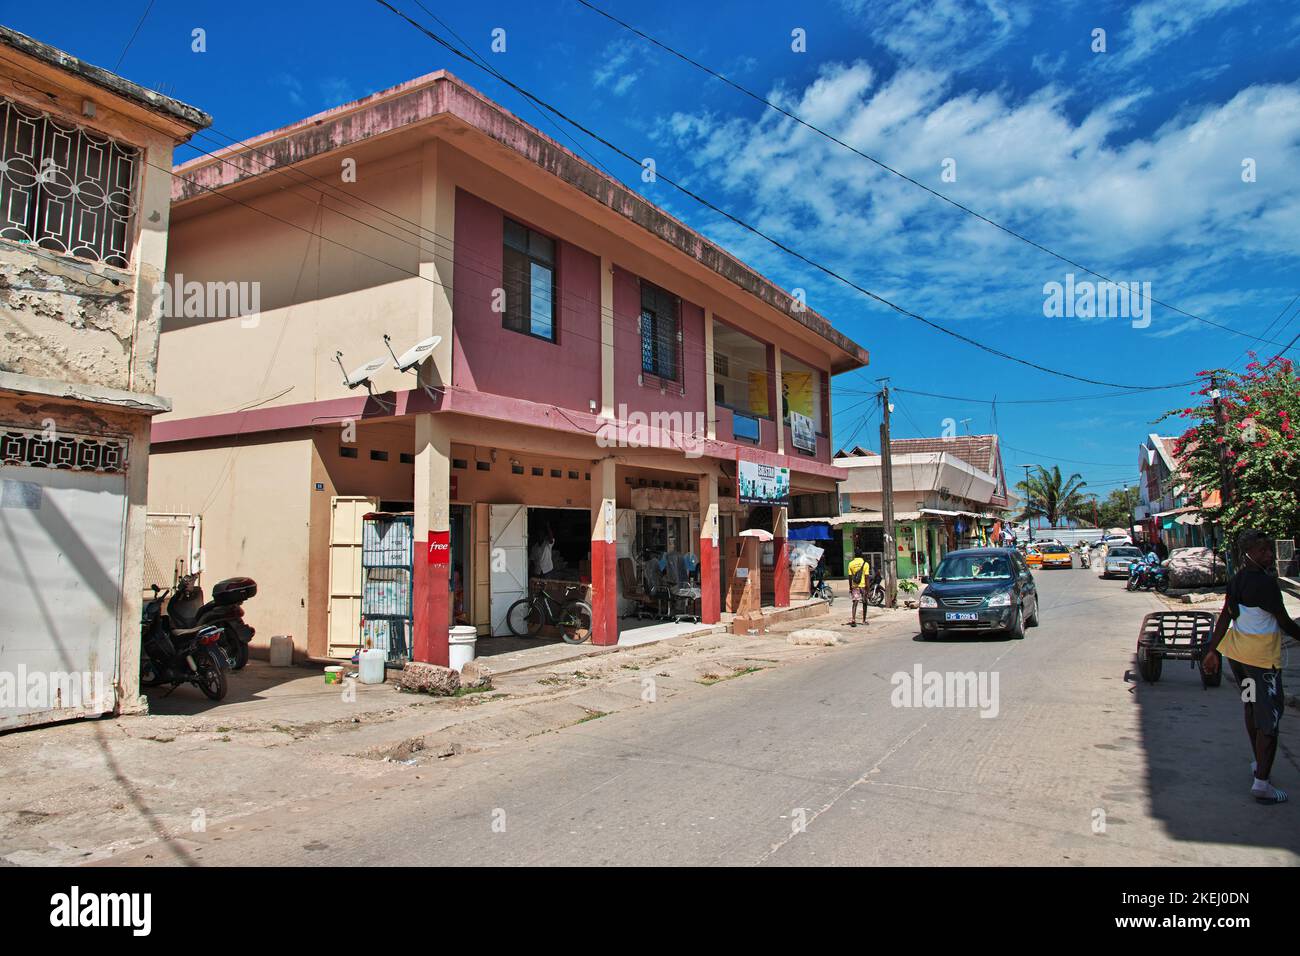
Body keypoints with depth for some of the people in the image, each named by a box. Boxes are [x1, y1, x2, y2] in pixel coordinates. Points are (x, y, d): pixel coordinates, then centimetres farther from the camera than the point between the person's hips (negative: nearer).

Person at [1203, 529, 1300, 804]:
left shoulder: (1236, 580, 4)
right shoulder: (1266, 582, -19)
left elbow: (1225, 617, 5)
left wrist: (1213, 650, 6)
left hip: (1235, 652, 8)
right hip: (1262, 657, -8)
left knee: (1252, 707, 23)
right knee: (1269, 716, -2)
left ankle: (1259, 762, 39)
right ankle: (1261, 782, -3)